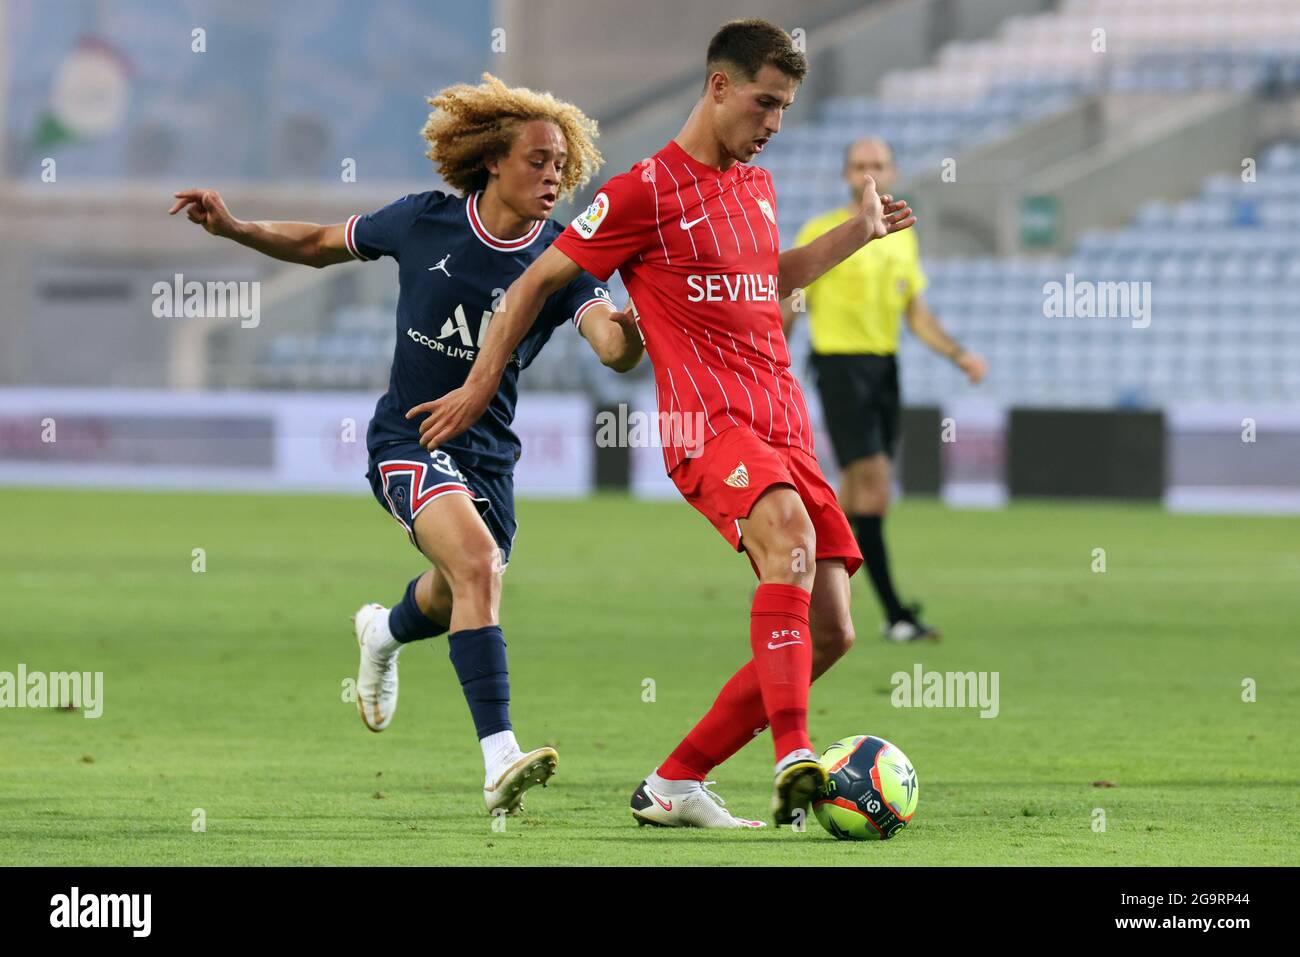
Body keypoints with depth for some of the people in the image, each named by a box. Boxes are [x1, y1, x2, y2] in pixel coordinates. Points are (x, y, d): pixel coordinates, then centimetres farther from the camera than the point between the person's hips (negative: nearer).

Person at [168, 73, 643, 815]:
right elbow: (322, 245, 10)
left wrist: (638, 323, -45)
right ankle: (500, 760, -37)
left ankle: (385, 632, 61)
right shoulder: (425, 223, -7)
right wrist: (233, 229, -1)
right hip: (409, 440, -3)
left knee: (461, 601, 21)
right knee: (476, 559, -29)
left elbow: (615, 347, -23)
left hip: (489, 453, 4)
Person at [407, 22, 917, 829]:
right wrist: (481, 385, 7)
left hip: (784, 425, 8)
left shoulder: (758, 186, 20)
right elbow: (540, 279, 4)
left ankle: (675, 785, 9)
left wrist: (861, 233, 32)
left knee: (829, 632, -1)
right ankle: (794, 762, -48)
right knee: (787, 527, -37)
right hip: (706, 421, -8)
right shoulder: (646, 192, -4)